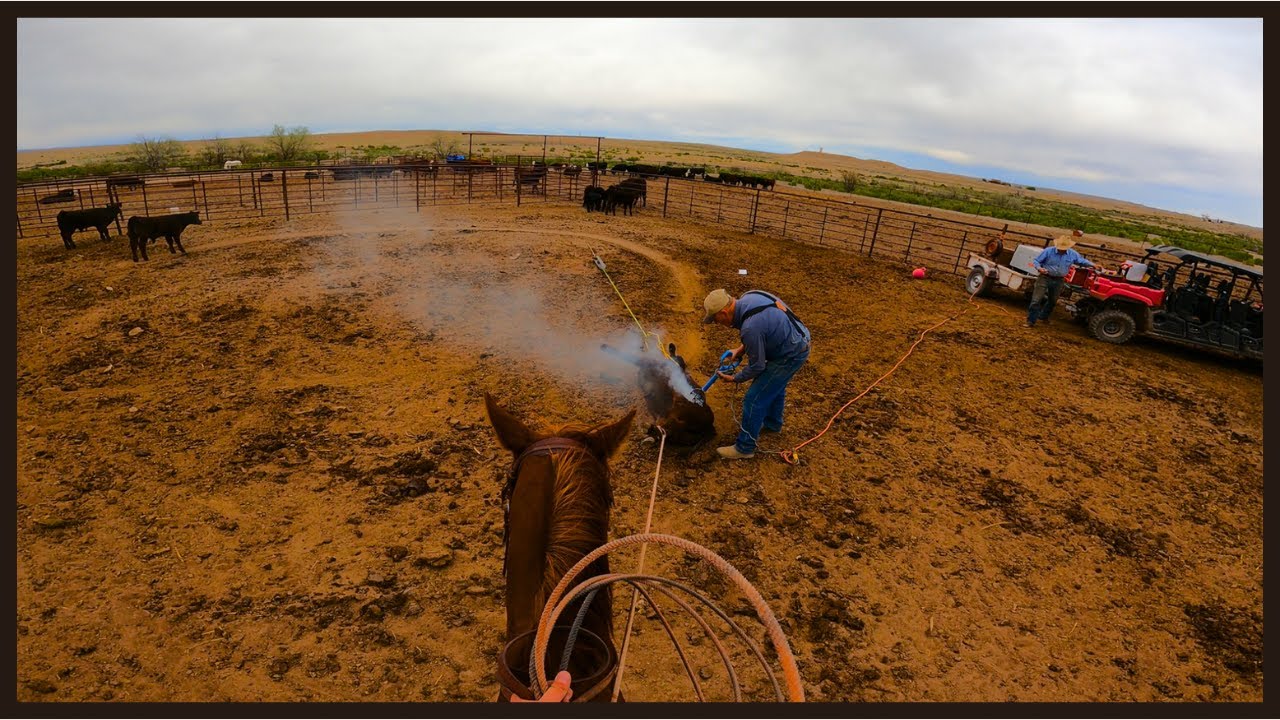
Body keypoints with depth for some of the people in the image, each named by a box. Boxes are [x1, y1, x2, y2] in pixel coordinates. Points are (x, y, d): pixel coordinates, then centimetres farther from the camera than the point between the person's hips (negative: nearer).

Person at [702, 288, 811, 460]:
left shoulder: (749, 328, -32)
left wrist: (735, 378, 0)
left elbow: (757, 365, -17)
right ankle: (772, 423, 53)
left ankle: (744, 448, 12)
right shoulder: (748, 297, -5)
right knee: (775, 385, 30)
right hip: (799, 340, 9)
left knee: (754, 399, -1)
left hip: (790, 355, -9)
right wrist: (741, 348, 8)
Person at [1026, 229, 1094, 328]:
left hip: (1059, 281, 4)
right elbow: (1036, 260, -9)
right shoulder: (1048, 251, -13)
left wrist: (1093, 265, 8)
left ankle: (1043, 316, 42)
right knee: (1036, 300, -10)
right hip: (1045, 278, -4)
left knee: (1052, 301, 19)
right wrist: (1039, 268, -27)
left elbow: (1082, 261, 17)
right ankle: (1031, 321, -3)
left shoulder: (1073, 254, 0)